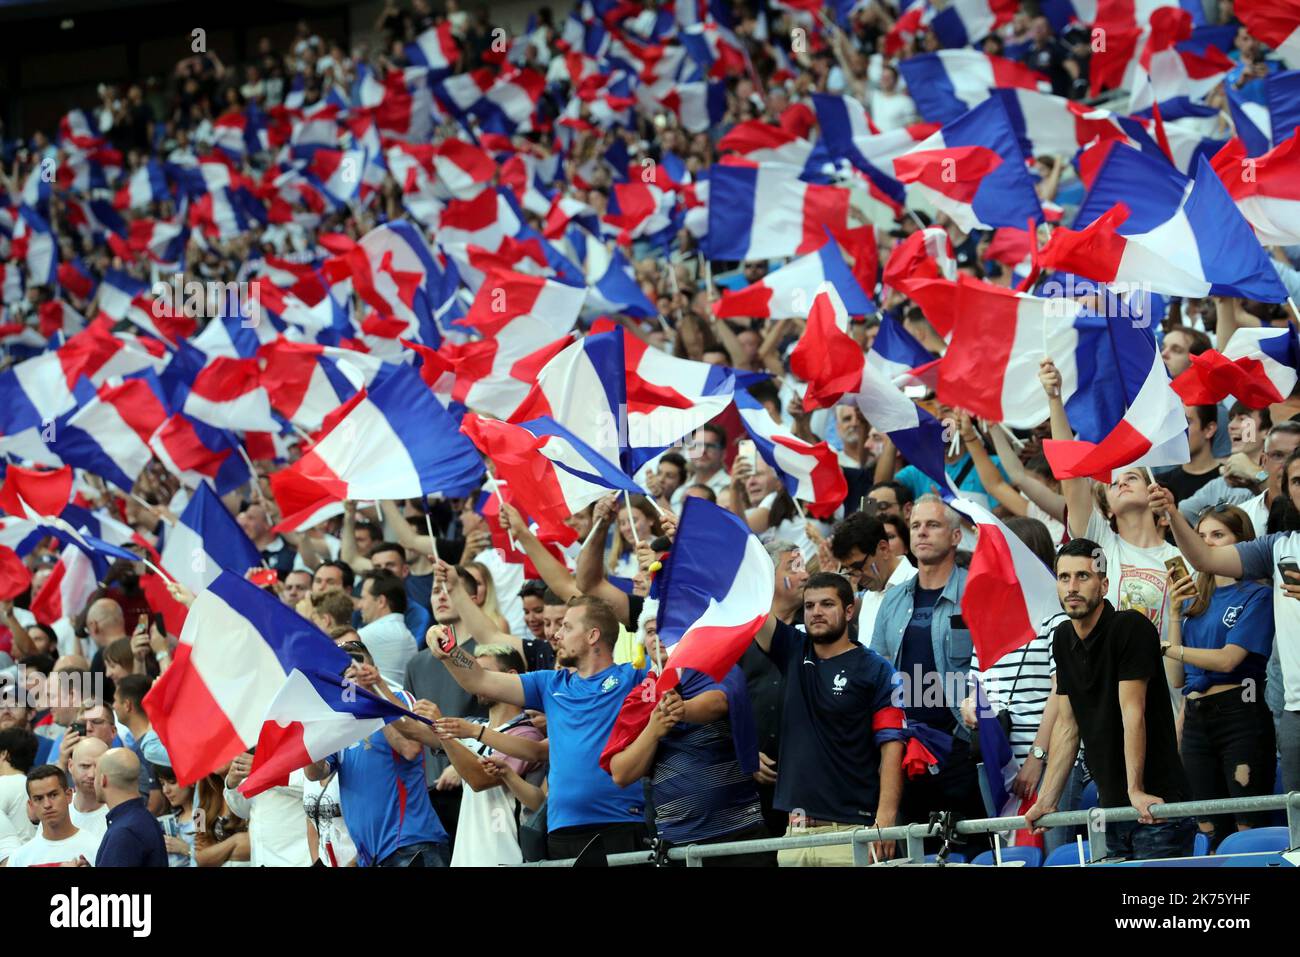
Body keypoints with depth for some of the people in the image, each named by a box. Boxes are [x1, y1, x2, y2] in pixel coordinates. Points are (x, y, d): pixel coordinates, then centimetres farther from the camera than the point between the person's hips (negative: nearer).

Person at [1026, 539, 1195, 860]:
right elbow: (1067, 724, 13)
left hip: (1155, 807, -7)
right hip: (1112, 809, 7)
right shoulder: (1063, 639, 9)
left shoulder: (1130, 627, -13)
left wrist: (1136, 791, -22)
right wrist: (1046, 801, 10)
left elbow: (1133, 712, -19)